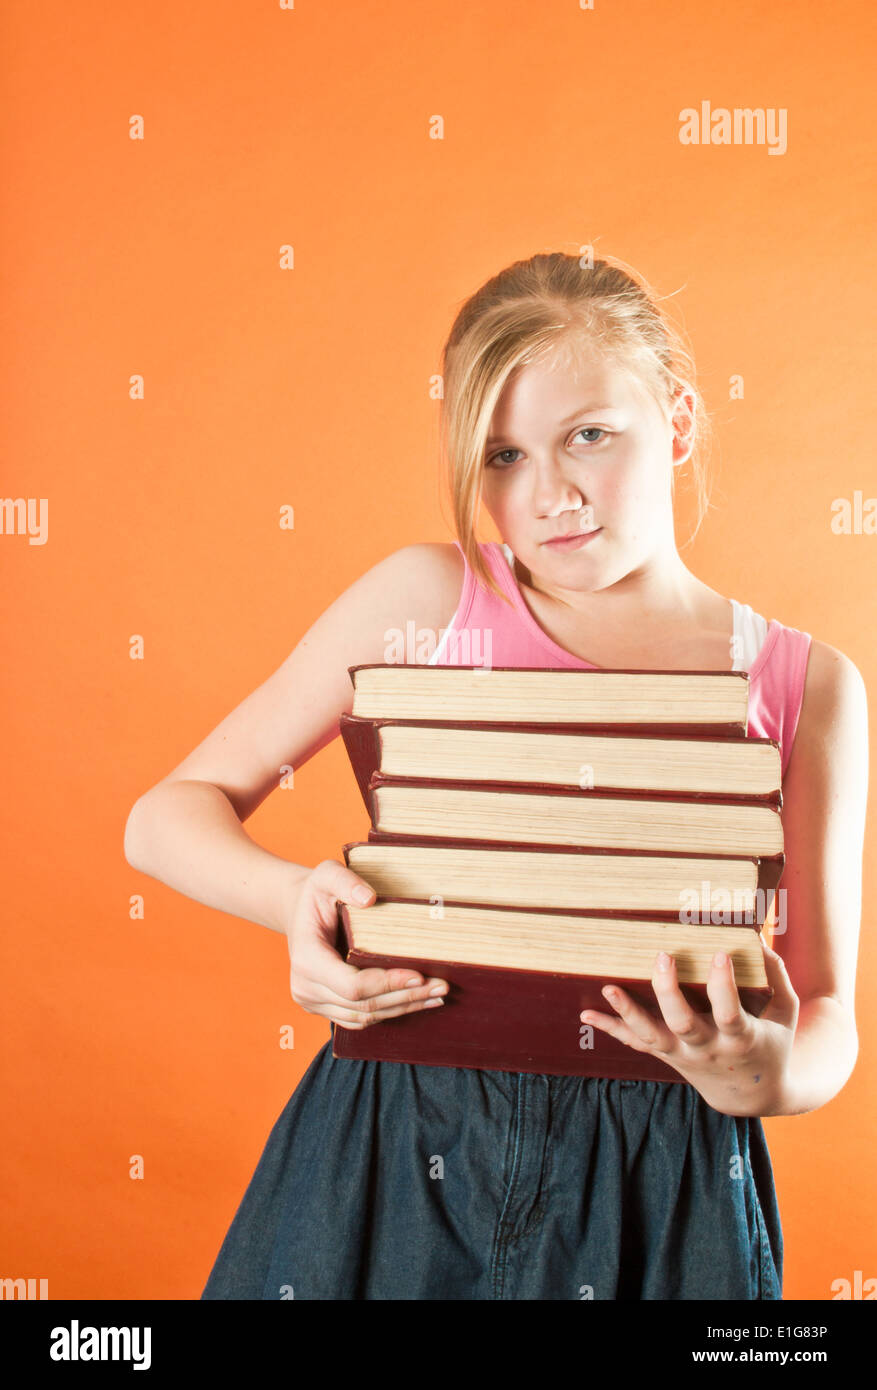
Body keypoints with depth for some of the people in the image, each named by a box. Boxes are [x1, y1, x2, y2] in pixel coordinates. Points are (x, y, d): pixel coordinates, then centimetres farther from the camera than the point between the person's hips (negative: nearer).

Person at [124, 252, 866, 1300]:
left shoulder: (808, 687, 0)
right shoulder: (429, 597, -1)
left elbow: (829, 1014, 4)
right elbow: (168, 816, 0)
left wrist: (773, 1076, -19)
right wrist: (297, 901, -20)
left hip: (658, 1184, 1)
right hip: (400, 1146, 0)